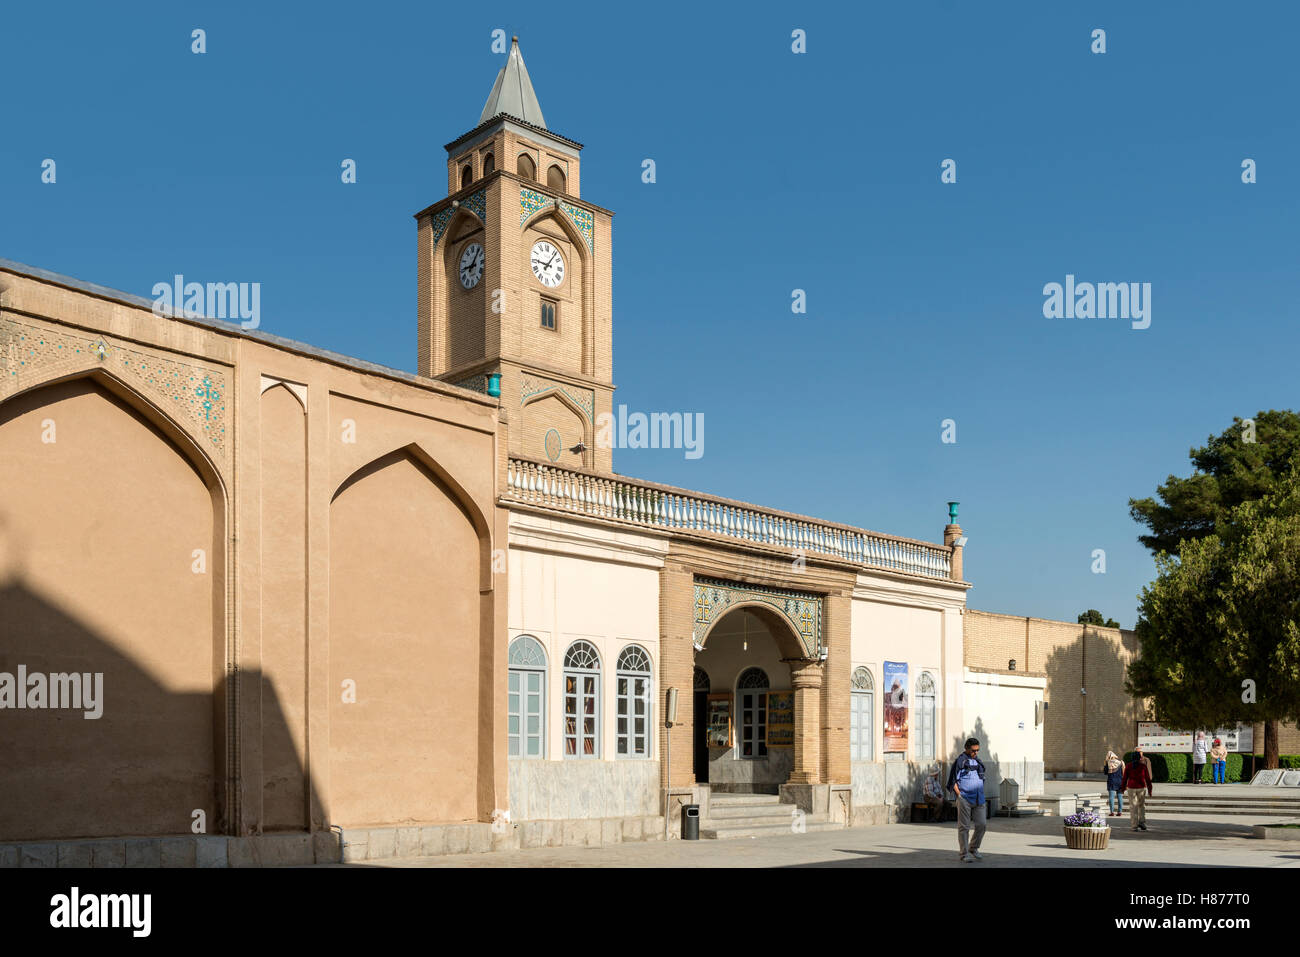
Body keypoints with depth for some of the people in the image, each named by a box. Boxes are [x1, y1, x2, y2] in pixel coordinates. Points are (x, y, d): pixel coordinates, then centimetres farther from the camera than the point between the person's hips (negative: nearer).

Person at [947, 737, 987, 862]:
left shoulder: (977, 760, 15)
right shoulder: (960, 760, -5)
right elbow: (953, 781, -5)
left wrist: (981, 796, 17)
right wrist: (960, 796, -11)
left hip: (978, 799, 6)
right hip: (965, 799, -6)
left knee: (982, 824, 1)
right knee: (964, 827, -2)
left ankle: (974, 849, 20)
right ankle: (963, 854, 4)